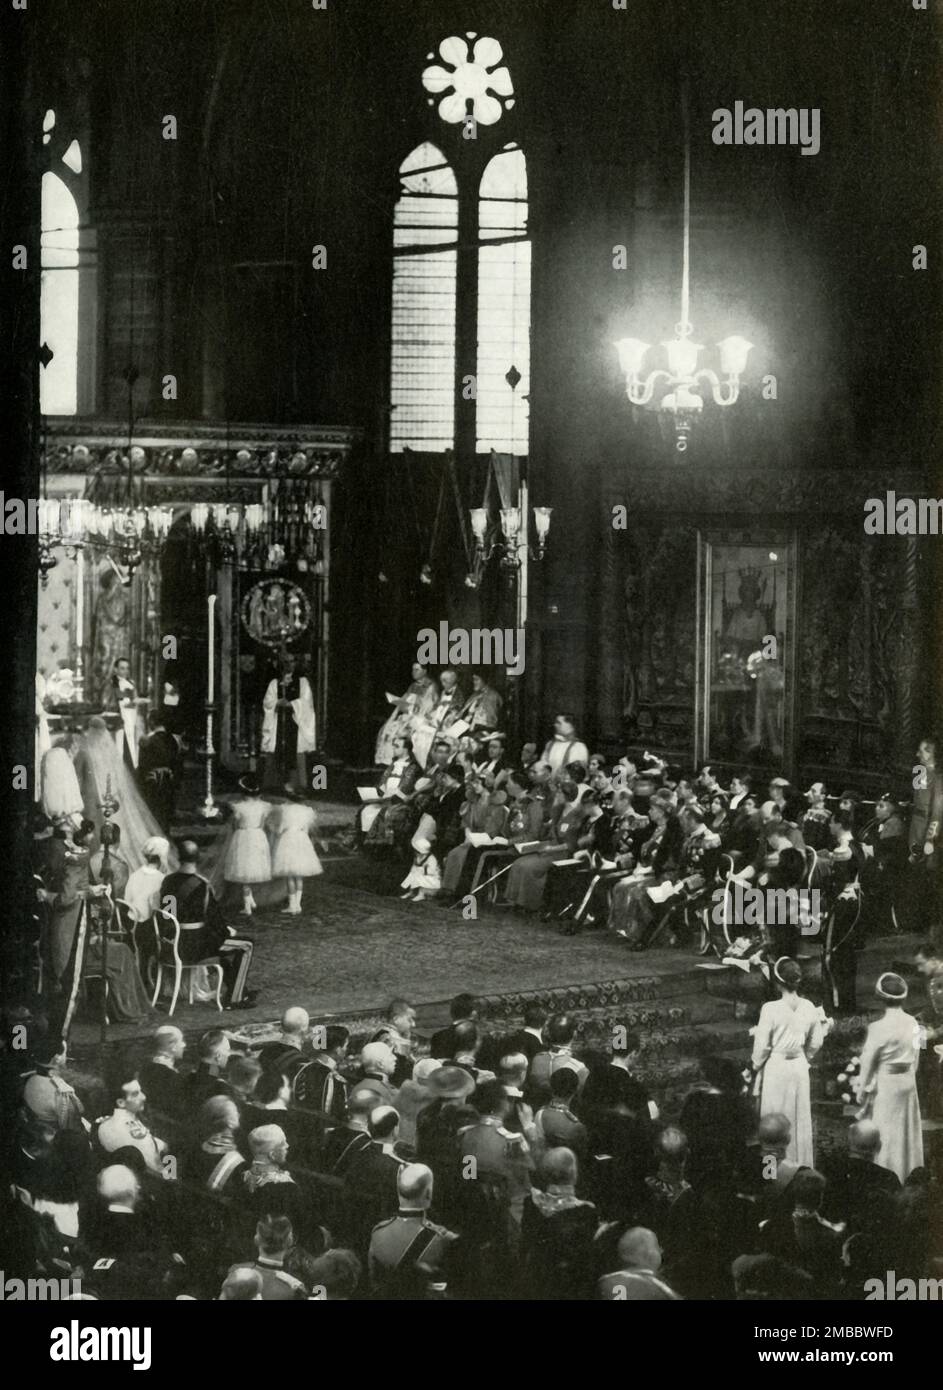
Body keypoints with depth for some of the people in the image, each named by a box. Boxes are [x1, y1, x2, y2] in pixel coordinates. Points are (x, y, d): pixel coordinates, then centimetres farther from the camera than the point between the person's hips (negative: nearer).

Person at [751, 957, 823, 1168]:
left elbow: (762, 1045, -12)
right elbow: (816, 1042, 5)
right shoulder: (808, 1008, -5)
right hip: (800, 1067, 4)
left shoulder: (770, 1009, -18)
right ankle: (801, 1165, 23)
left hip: (776, 1067, -4)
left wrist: (757, 1066, 5)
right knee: (800, 1119, 15)